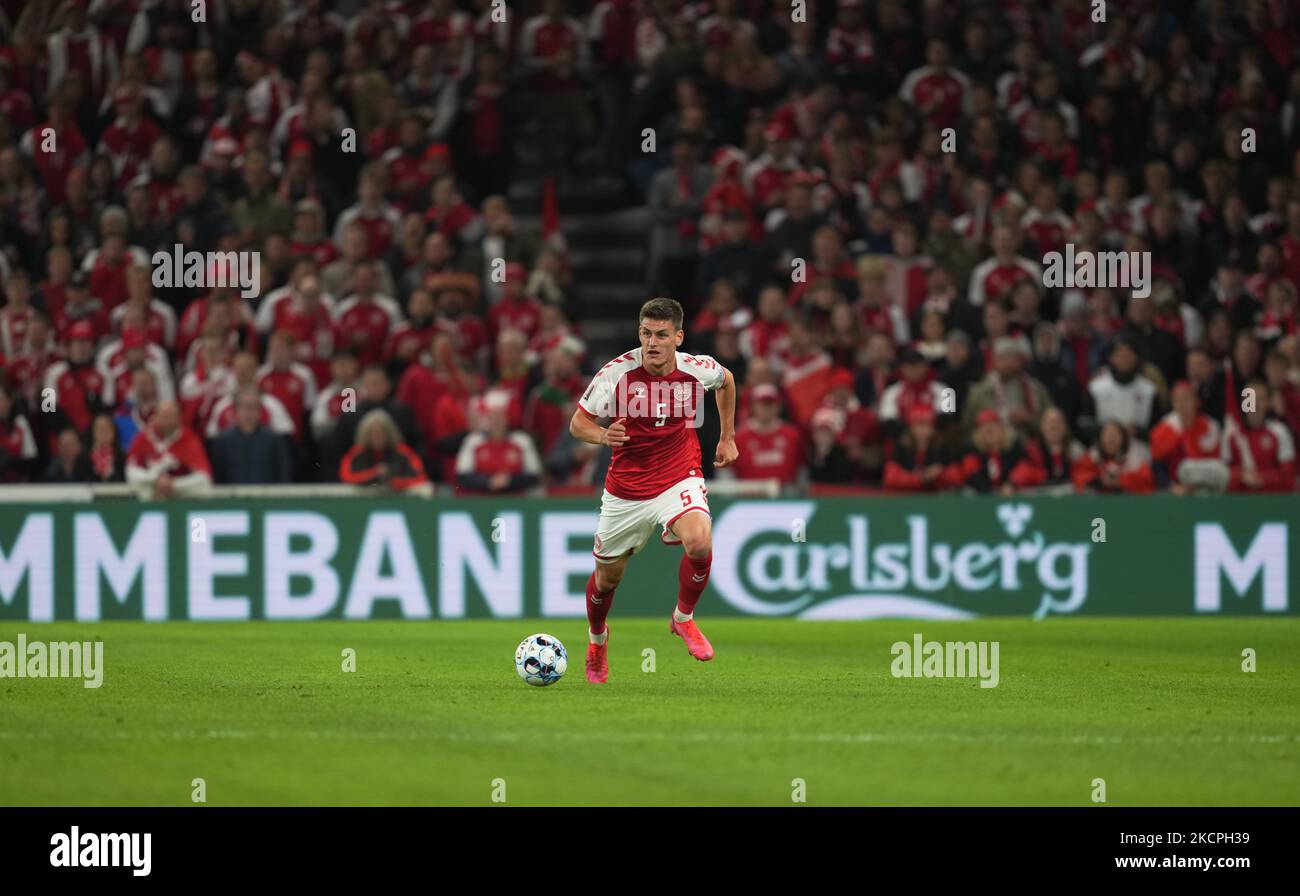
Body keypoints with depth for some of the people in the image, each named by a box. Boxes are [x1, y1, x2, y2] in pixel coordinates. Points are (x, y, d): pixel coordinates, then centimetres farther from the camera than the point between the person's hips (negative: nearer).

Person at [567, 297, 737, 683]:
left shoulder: (698, 369, -10)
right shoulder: (617, 372, -17)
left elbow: (726, 380, 16)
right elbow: (577, 423, -8)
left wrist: (727, 437, 18)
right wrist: (603, 435, -30)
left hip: (679, 478, 0)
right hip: (625, 489, 0)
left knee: (699, 542, -30)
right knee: (607, 576, 12)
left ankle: (683, 618, -2)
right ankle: (597, 638, 47)